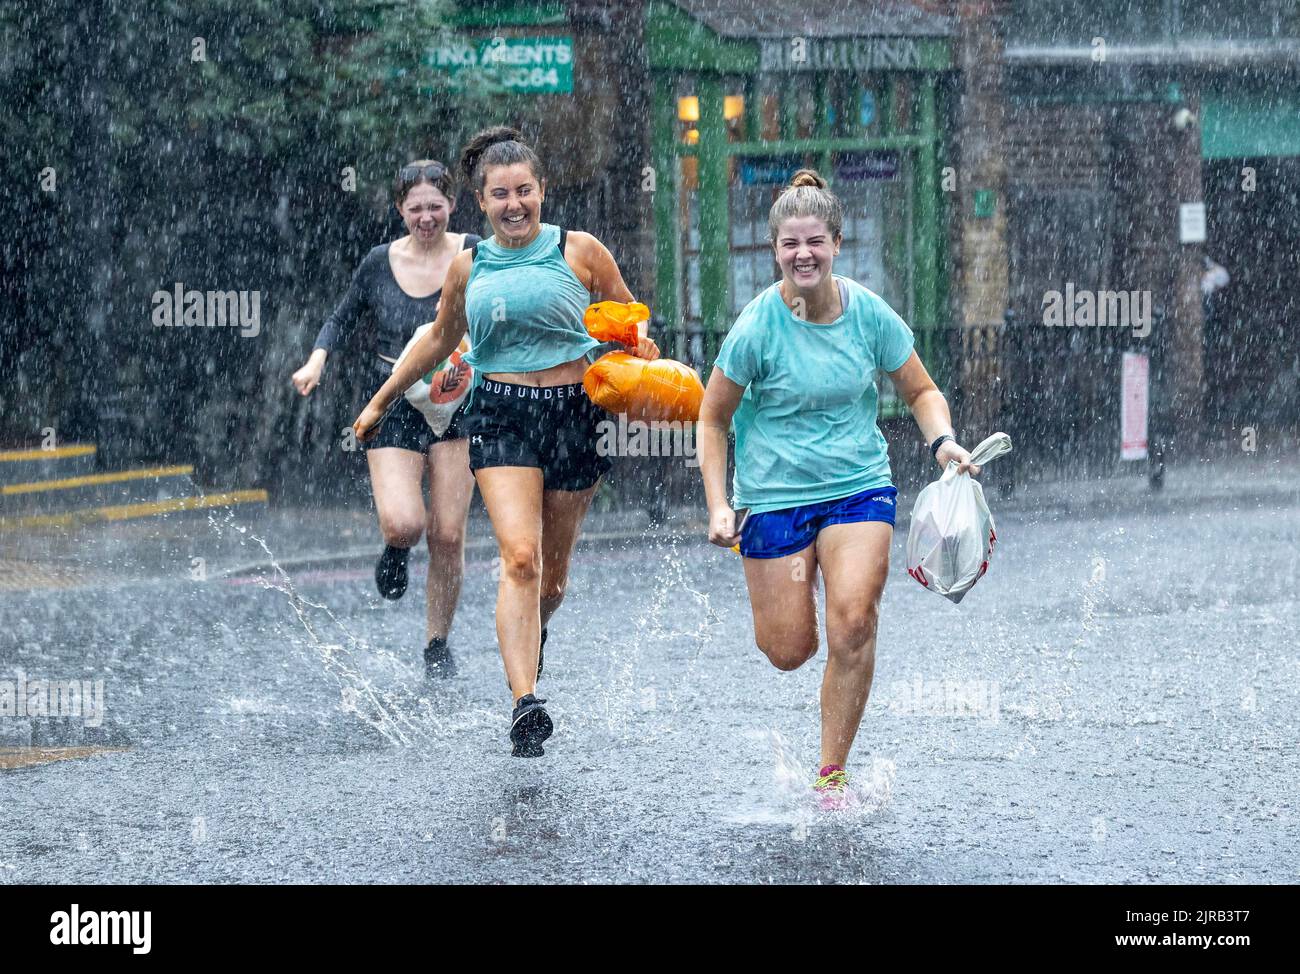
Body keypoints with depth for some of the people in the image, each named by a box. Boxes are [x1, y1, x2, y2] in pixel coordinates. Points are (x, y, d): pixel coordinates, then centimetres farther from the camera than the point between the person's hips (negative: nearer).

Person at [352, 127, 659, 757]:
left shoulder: (579, 251, 3)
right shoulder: (469, 267, 8)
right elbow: (439, 342, 23)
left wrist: (657, 376, -8)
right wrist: (380, 402, 28)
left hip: (573, 416, 0)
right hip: (500, 417, 0)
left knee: (552, 576, 6)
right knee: (520, 557, -19)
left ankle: (529, 637, 41)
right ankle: (524, 705, -27)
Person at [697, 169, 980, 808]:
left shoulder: (870, 314, -5)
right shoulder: (758, 326, -12)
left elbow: (921, 391, 9)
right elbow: (712, 420, -2)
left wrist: (942, 440, -11)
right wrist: (718, 505, -10)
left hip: (860, 486, 1)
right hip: (775, 495, -1)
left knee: (852, 624, -19)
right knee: (788, 652, 0)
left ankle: (832, 773, -5)